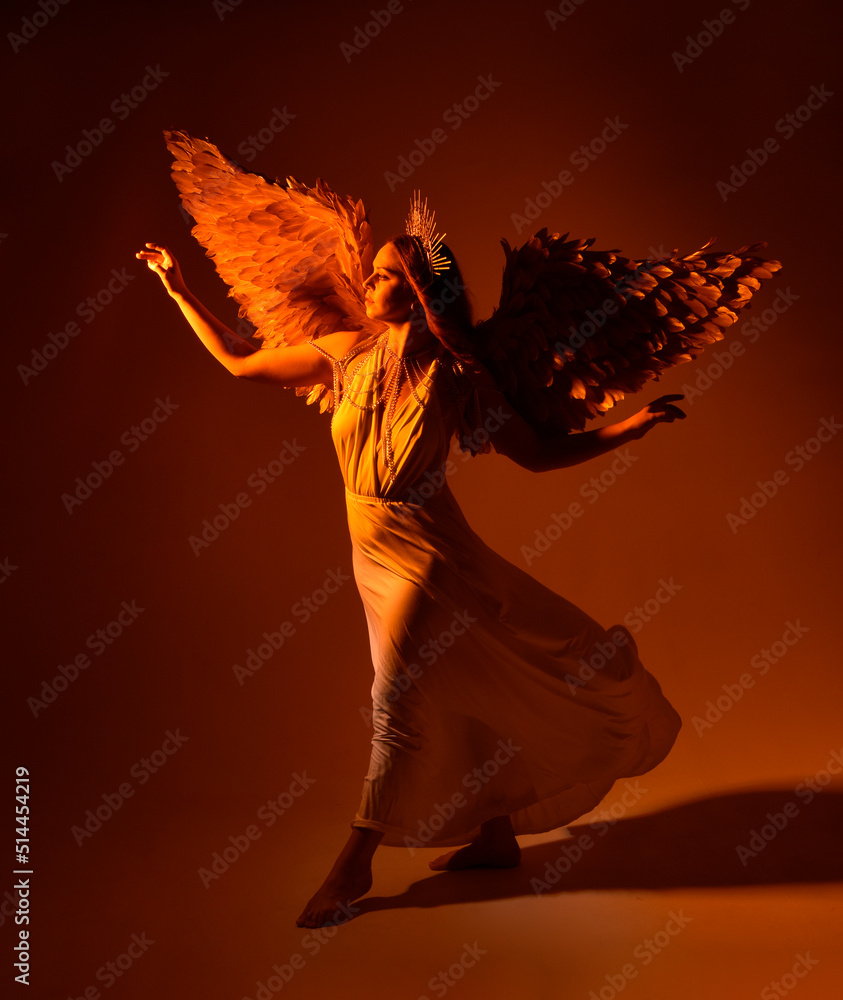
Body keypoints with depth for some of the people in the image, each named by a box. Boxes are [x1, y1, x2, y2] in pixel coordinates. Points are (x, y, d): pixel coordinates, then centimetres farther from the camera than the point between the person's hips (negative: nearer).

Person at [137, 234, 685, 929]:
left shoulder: (456, 378, -10)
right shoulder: (348, 355, 1)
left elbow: (538, 454, -4)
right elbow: (240, 362, 9)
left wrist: (634, 425, -12)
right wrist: (179, 290, 11)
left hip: (427, 556, -5)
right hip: (374, 554, 5)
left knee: (399, 702, -3)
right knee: (451, 697, 15)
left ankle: (354, 864, 14)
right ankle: (497, 835, 31)